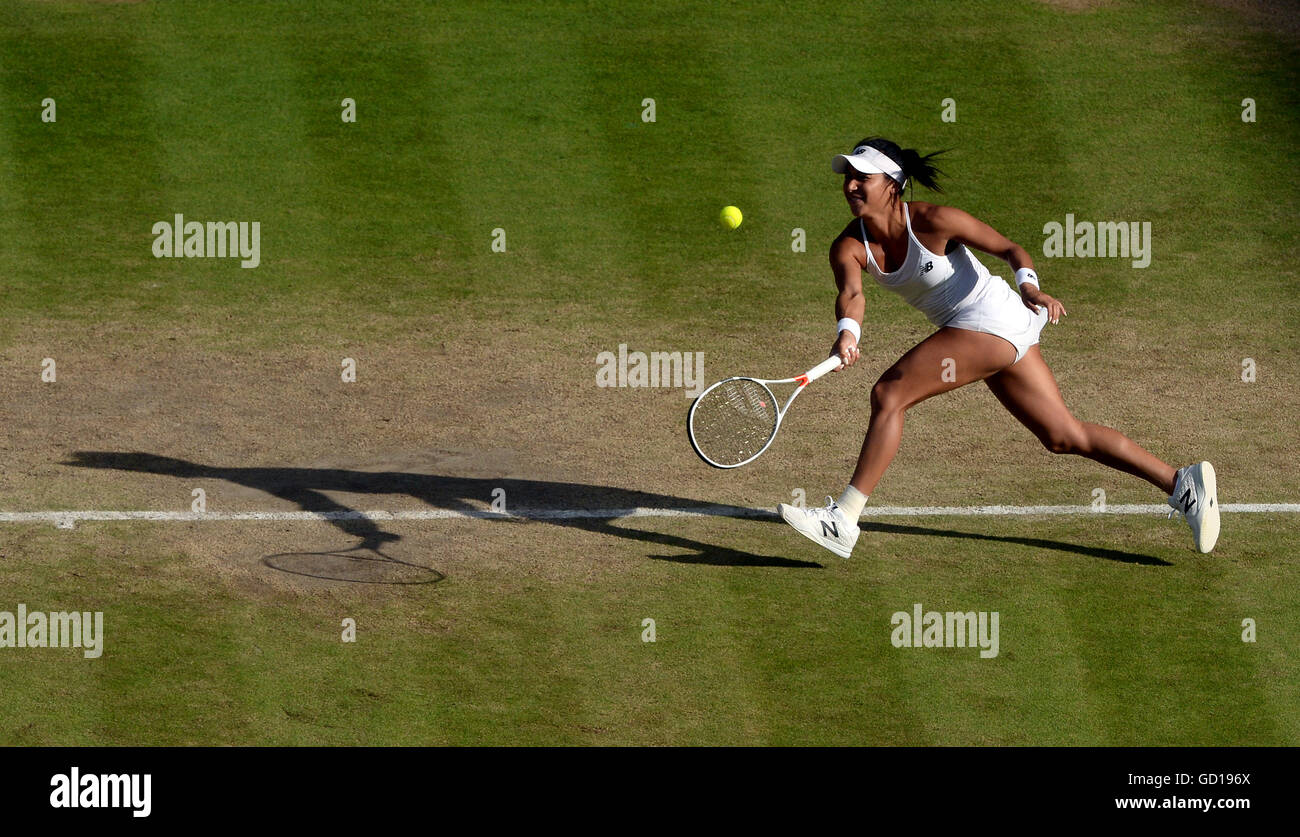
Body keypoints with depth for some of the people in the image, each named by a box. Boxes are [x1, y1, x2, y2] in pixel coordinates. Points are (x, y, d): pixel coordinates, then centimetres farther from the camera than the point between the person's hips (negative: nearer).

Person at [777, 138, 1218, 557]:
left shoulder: (932, 221, -19)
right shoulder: (848, 247, -4)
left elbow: (1009, 248, -10)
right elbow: (851, 293, -24)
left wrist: (1030, 286, -30)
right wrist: (847, 332, -46)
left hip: (992, 320, -8)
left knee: (887, 394, -18)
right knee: (1065, 437, 12)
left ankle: (843, 519, -16)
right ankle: (1183, 484, 18)